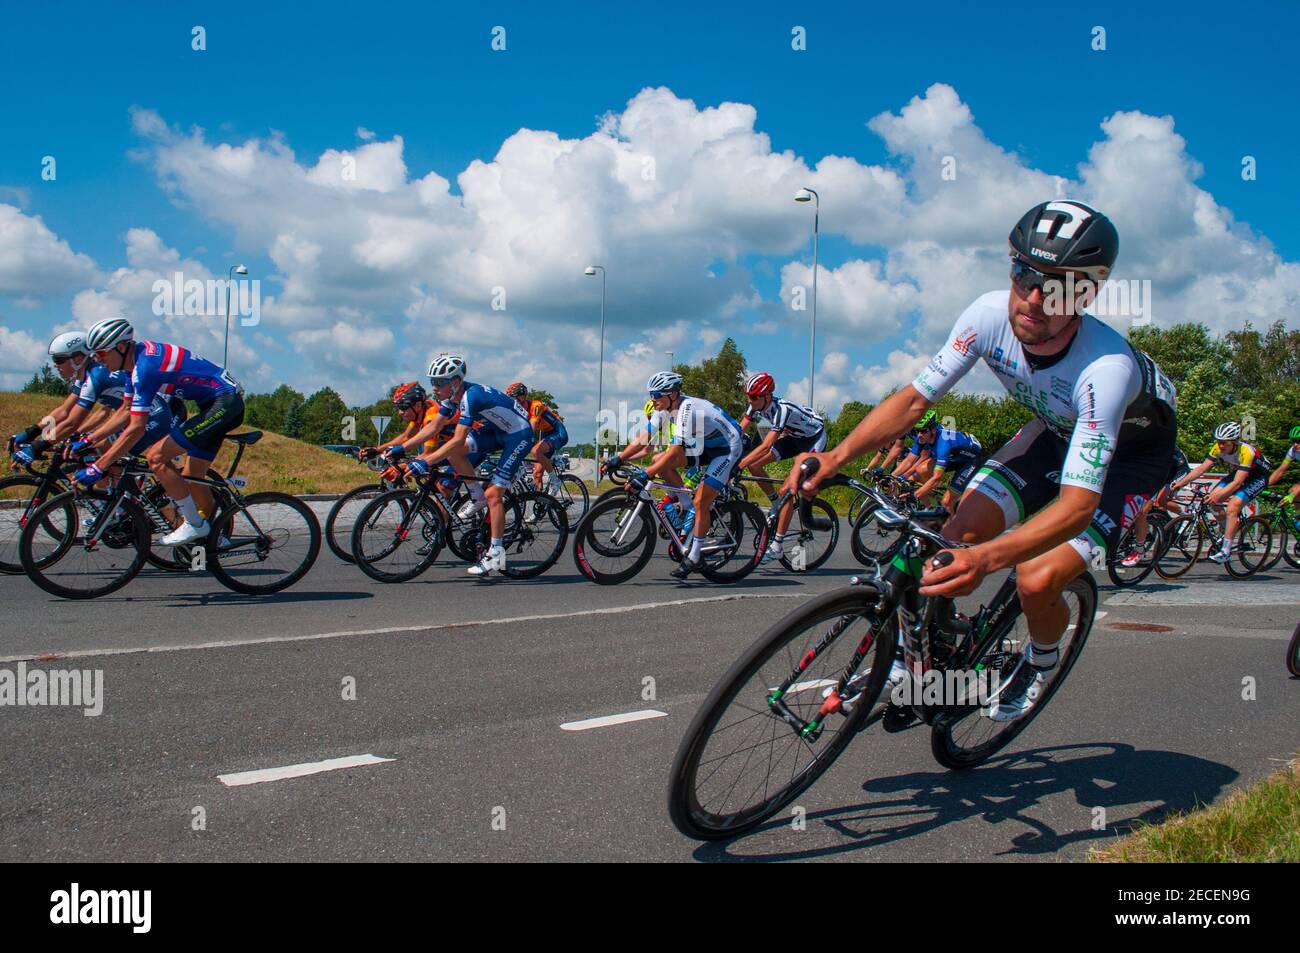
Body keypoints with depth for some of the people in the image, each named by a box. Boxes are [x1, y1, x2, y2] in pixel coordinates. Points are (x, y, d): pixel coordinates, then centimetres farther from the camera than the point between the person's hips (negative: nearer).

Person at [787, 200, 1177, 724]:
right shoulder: (990, 315, -27)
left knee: (1036, 581, -21)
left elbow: (1077, 504, -44)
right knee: (957, 534, -15)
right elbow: (914, 398, -19)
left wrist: (985, 559, -60)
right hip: (1055, 430, 5)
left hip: (1131, 449, -4)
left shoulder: (1107, 367, -40)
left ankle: (1043, 657, 15)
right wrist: (837, 455, -36)